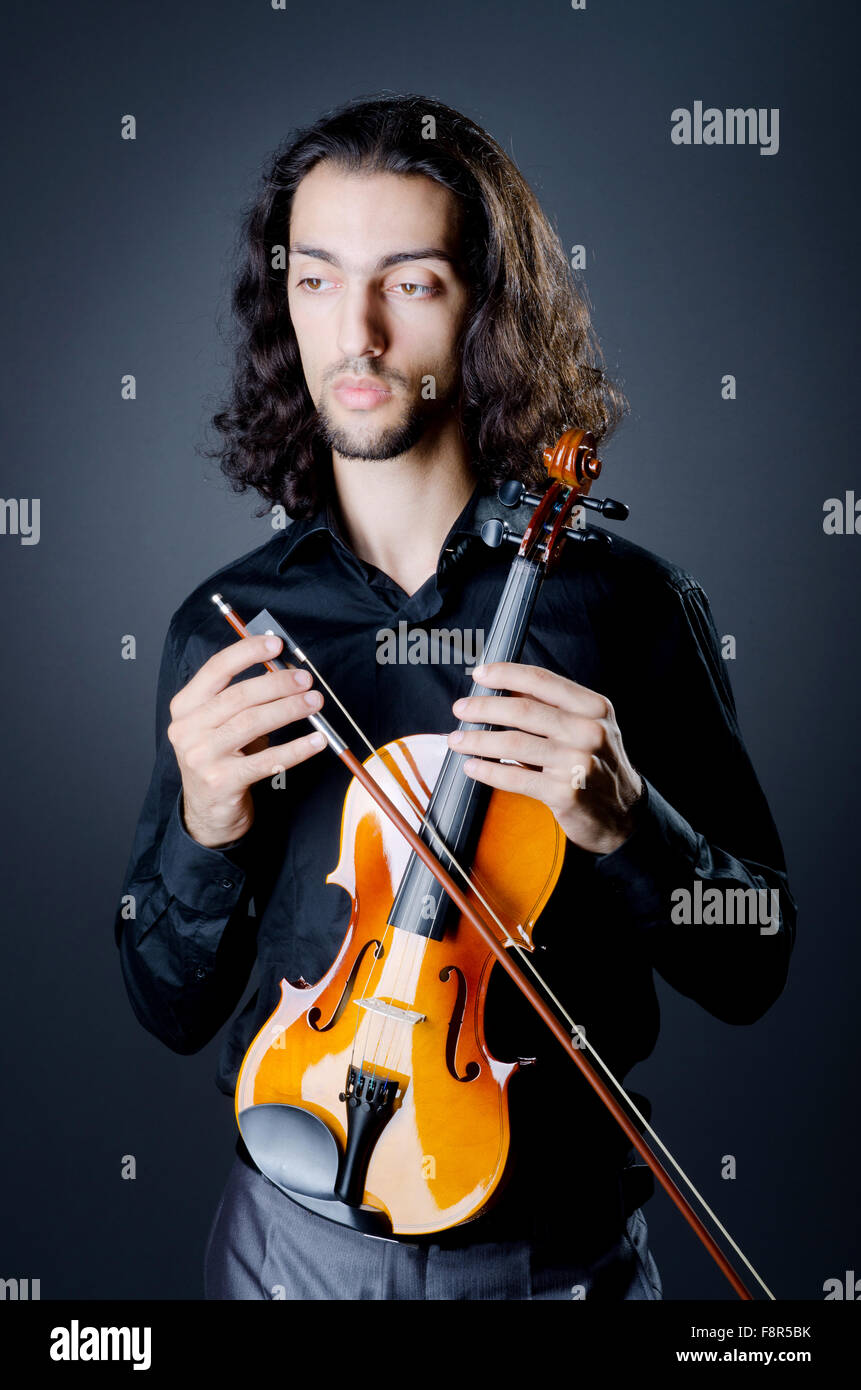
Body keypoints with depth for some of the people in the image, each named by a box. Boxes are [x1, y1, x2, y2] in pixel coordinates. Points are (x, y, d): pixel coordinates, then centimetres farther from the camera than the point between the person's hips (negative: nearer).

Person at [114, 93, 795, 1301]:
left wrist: (625, 820, -24)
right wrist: (203, 829, -18)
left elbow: (751, 966, -6)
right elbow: (171, 1007, 0)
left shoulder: (628, 604, -10)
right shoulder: (224, 626, -4)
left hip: (559, 1242, -1)